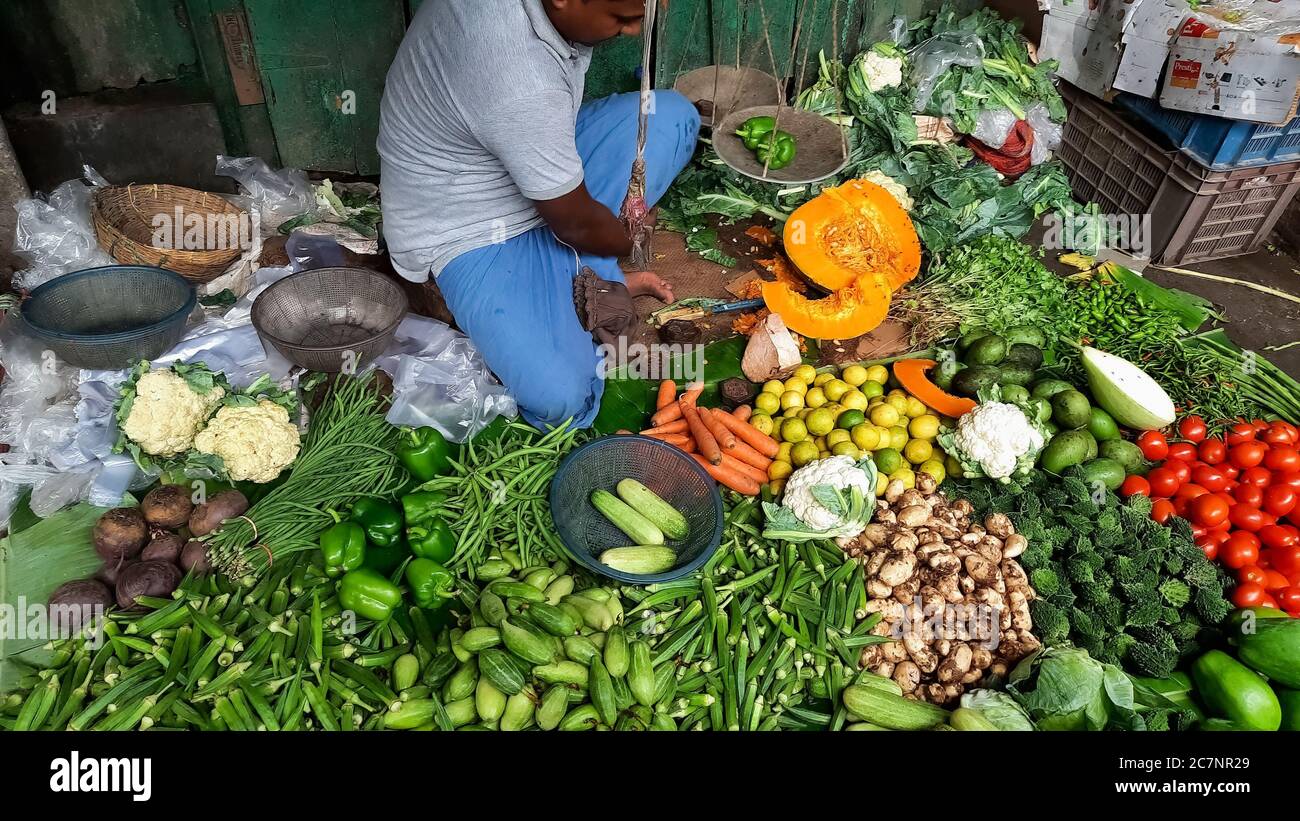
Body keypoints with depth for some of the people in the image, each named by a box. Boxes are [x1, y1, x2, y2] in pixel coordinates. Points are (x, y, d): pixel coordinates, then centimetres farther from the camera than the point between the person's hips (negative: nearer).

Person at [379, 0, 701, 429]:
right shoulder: (522, 88, -37)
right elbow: (576, 225, -21)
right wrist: (635, 242, -2)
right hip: (472, 233, -9)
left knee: (671, 114, -4)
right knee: (560, 398, -27)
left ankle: (593, 276, -2)